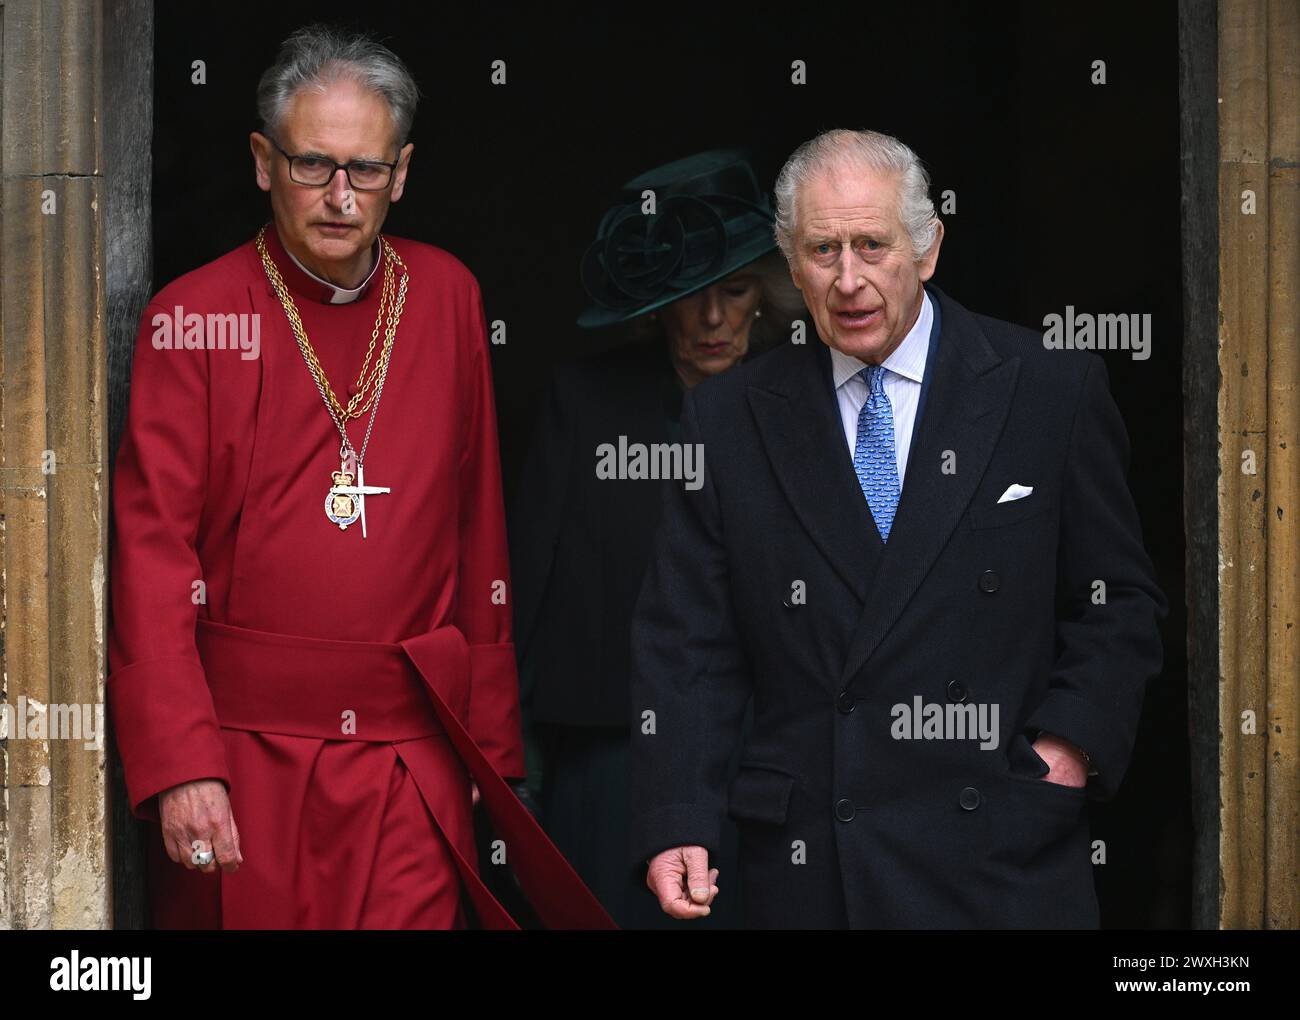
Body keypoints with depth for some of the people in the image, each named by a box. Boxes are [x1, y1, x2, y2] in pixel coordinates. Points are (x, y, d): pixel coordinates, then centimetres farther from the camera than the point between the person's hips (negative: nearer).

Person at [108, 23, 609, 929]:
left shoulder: (447, 296, 8)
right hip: (244, 755, -2)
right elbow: (152, 554, -5)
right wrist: (178, 765, -13)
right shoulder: (194, 318, -1)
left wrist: (492, 742, 9)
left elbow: (480, 537, 11)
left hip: (414, 757, 2)